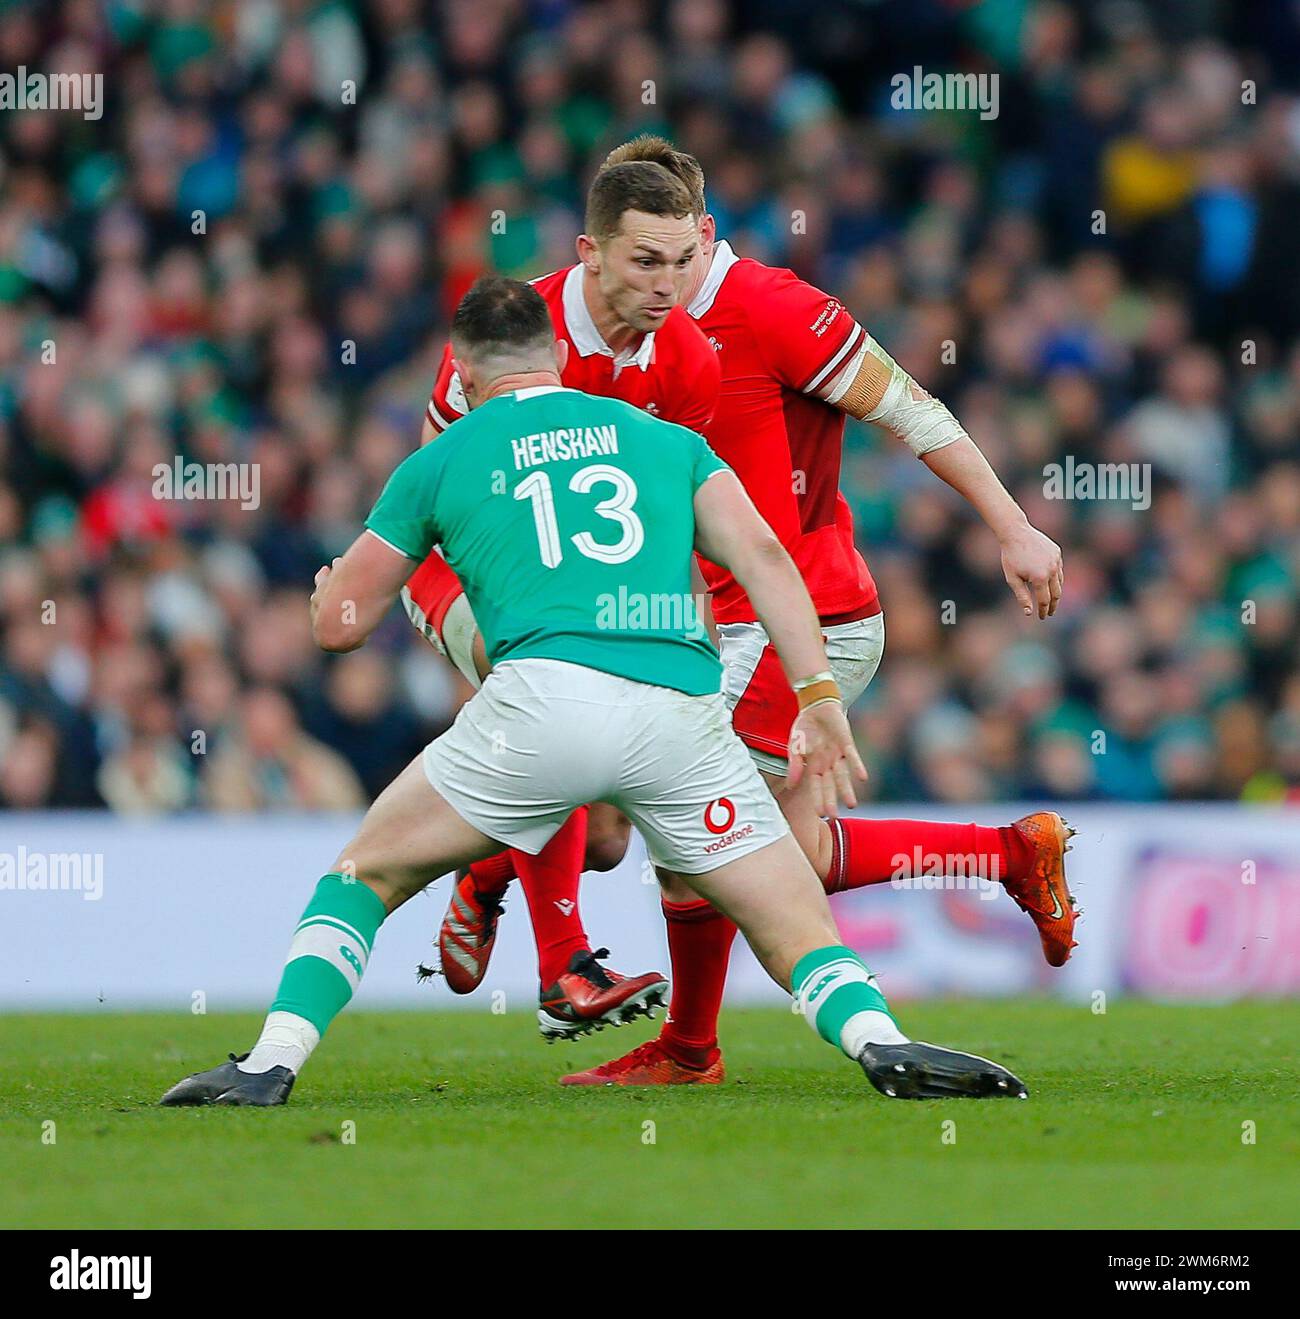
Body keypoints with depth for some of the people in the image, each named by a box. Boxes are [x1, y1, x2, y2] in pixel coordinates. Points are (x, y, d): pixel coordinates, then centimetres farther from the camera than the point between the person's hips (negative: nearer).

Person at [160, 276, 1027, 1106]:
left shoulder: (439, 464, 21)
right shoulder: (667, 439, 26)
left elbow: (338, 626, 25)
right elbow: (761, 555, 11)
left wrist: (331, 581, 48)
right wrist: (820, 696, 6)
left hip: (545, 693, -1)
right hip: (683, 707, 1)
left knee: (367, 875, 17)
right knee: (799, 930, 7)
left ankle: (272, 1063, 2)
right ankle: (881, 1042, -23)